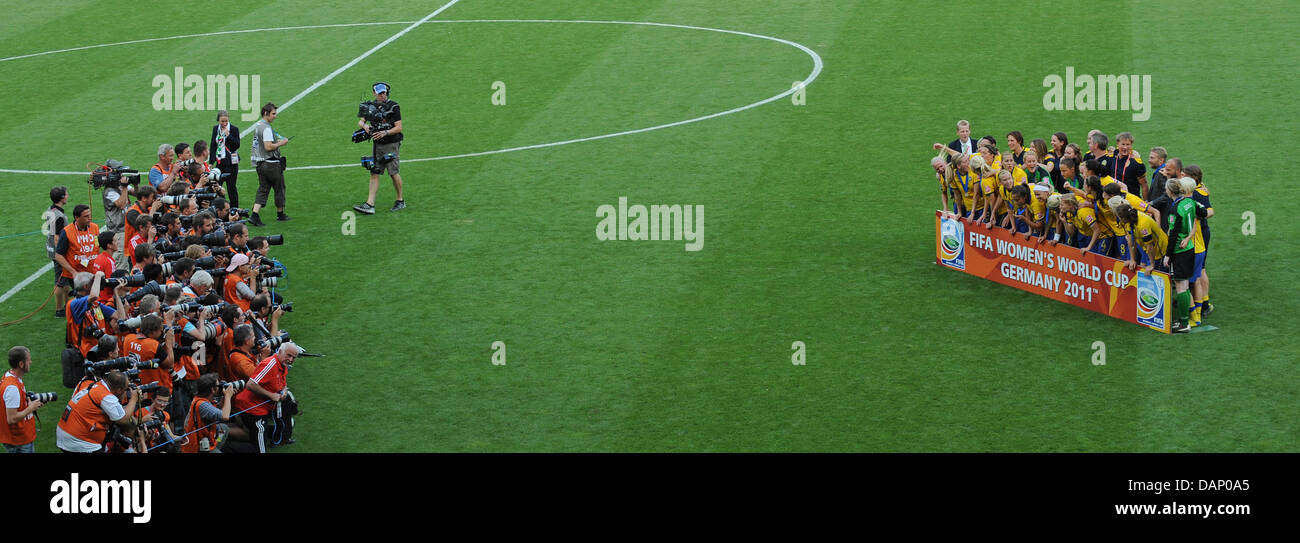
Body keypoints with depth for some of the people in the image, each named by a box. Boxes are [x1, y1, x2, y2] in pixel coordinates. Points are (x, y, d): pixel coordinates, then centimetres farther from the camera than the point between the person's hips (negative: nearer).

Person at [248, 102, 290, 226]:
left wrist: (277, 141, 16)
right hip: (271, 163, -8)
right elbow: (268, 147, -26)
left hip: (259, 163, 8)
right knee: (279, 188, 10)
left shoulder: (257, 125, 11)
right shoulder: (266, 128, -19)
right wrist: (281, 143, -12)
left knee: (263, 189, 7)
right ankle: (280, 214, 22)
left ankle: (254, 215, -9)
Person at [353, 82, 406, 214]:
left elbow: (399, 127, -10)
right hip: (377, 144, 5)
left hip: (391, 144, -5)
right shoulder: (371, 106, 9)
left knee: (393, 173, -4)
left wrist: (385, 133, -24)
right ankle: (369, 204, -8)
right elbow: (360, 121, 9)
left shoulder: (393, 107, -7)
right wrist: (364, 125, -14)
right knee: (374, 173, -2)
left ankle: (400, 201, 14)